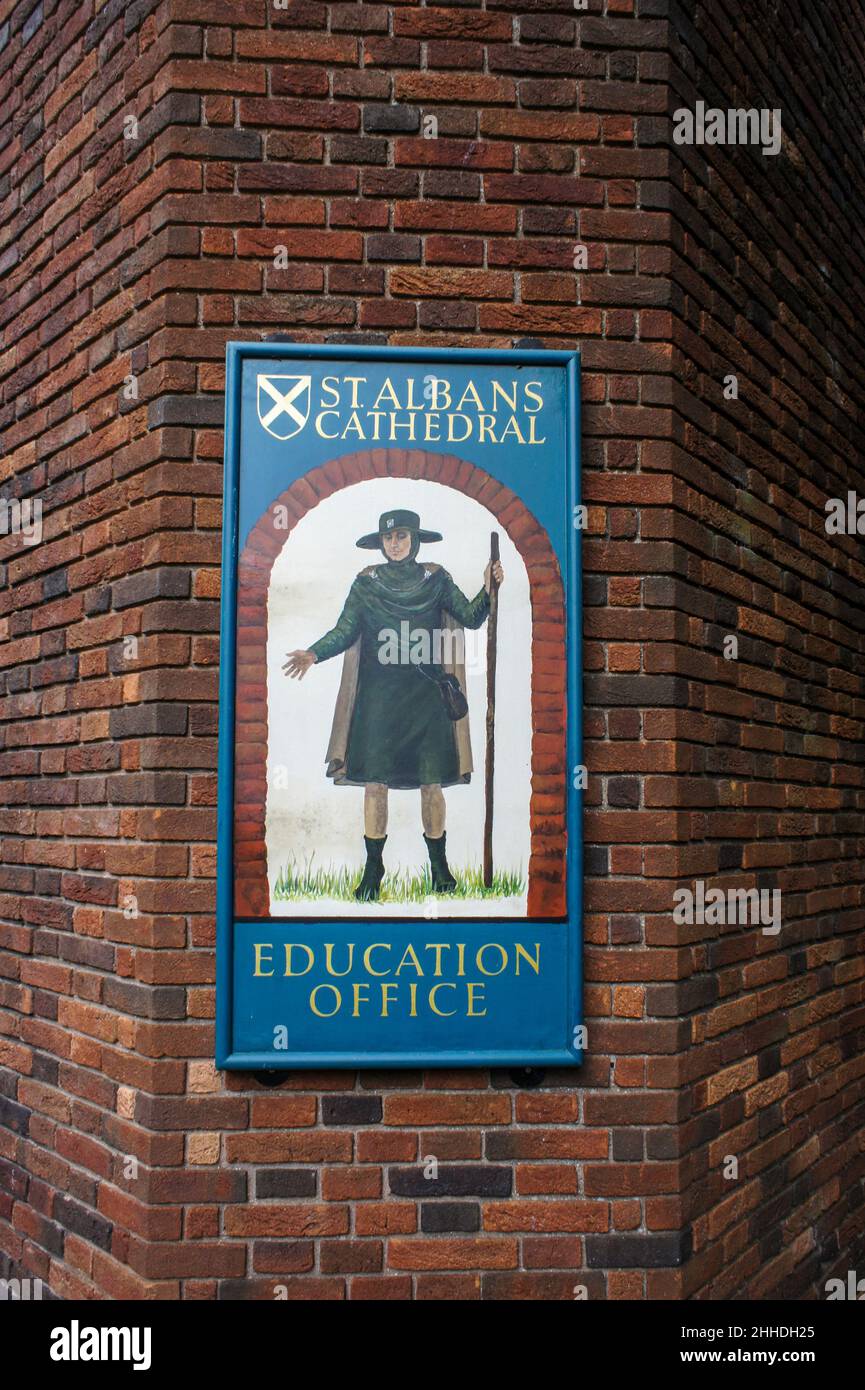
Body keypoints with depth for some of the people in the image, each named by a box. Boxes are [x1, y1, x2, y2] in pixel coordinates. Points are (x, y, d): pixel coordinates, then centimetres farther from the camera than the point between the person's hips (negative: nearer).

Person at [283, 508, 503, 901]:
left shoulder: (435, 579, 4)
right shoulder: (367, 582, 4)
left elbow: (471, 618, 1)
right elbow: (345, 631, 2)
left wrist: (488, 589, -15)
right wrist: (313, 654, -13)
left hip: (427, 695, 0)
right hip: (379, 696, 0)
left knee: (432, 784, 3)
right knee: (374, 784, 0)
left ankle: (439, 867, 19)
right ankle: (373, 870, 13)